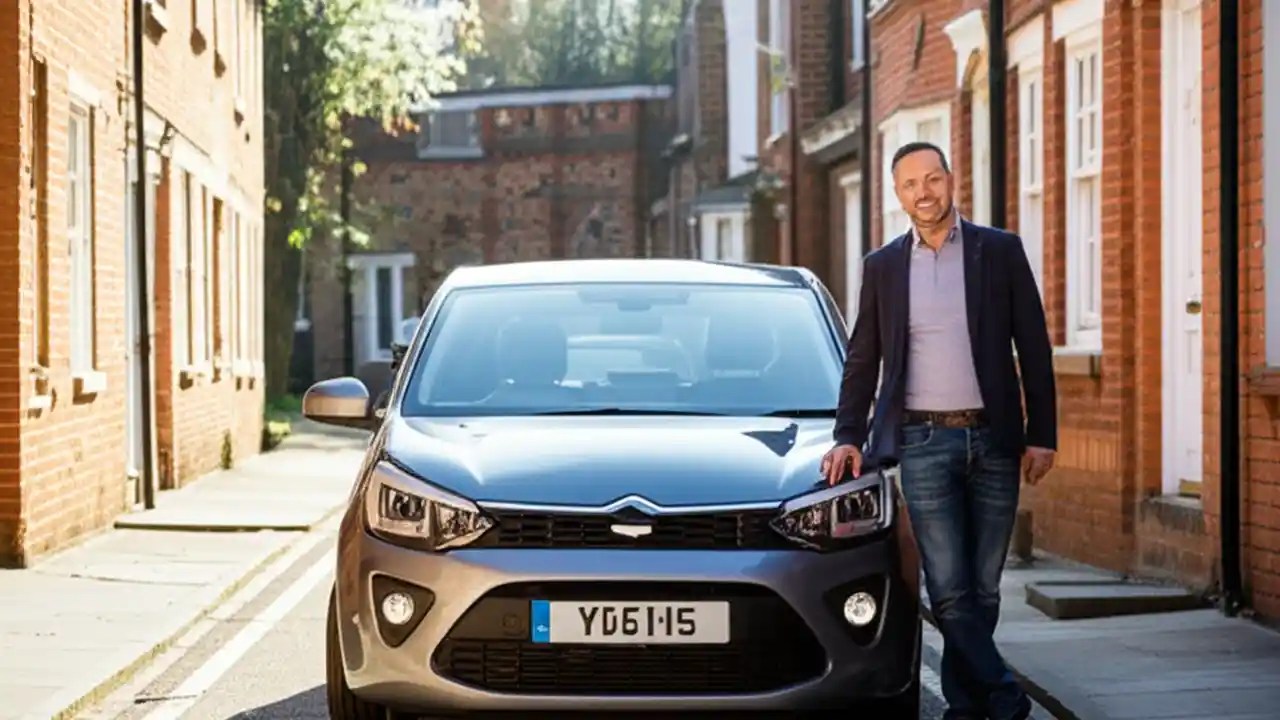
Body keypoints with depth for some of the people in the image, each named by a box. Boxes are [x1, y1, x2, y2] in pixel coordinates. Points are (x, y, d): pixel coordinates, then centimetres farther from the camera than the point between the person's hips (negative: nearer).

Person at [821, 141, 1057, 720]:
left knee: (982, 589, 5)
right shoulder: (882, 266, 8)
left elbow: (1034, 348, 4)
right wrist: (848, 437, 2)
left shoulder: (1000, 251, 4)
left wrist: (1042, 435, -1)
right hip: (923, 441, 0)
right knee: (949, 590, -9)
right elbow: (861, 361, 12)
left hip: (992, 439, 0)